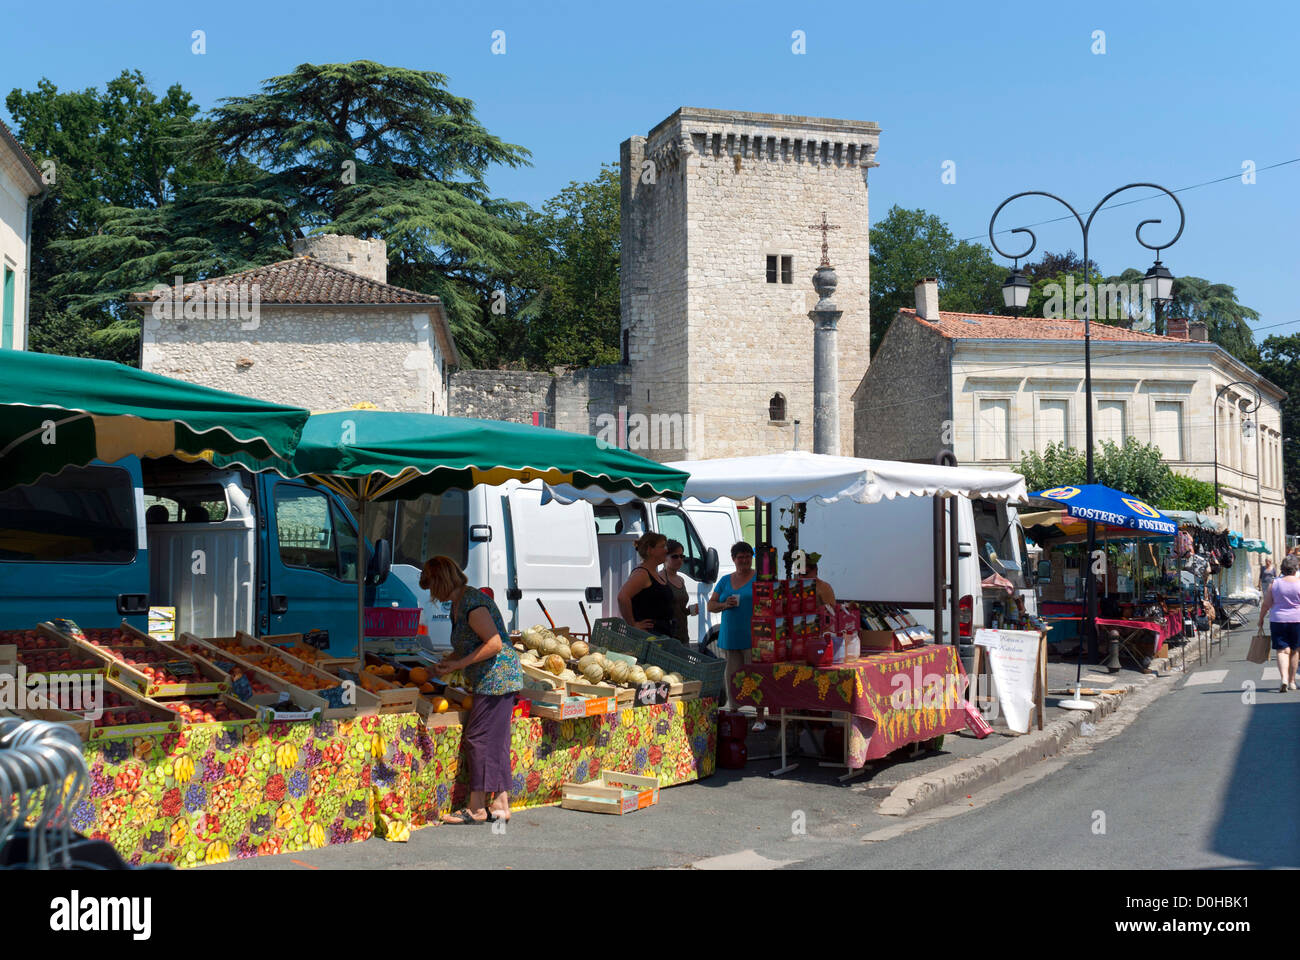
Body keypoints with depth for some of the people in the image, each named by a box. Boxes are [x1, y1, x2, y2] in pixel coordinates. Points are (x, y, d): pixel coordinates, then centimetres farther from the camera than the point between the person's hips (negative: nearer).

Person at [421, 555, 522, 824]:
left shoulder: (472, 603, -17)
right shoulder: (458, 604, 15)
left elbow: (494, 643, -22)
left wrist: (458, 664, -17)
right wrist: (446, 662, 12)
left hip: (496, 678, -10)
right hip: (493, 680, 10)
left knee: (478, 738, -6)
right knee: (495, 741, 10)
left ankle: (476, 808, 0)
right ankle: (500, 805, 15)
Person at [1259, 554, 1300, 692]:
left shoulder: (1275, 583, -1)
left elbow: (1266, 604, 1)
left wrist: (1261, 621, 12)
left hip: (1278, 620, 0)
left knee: (1282, 651, 0)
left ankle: (1284, 679, -19)